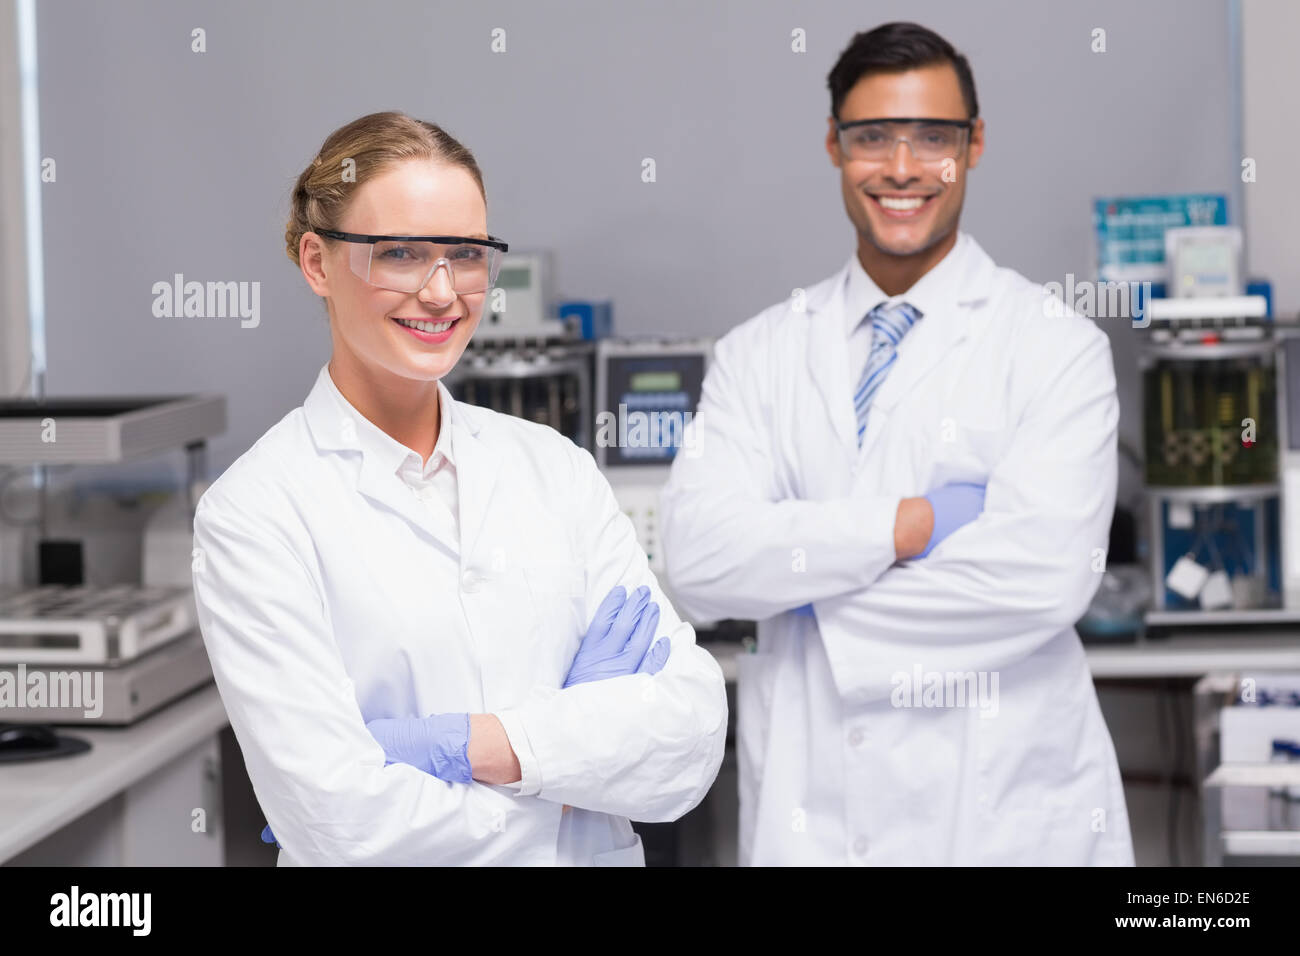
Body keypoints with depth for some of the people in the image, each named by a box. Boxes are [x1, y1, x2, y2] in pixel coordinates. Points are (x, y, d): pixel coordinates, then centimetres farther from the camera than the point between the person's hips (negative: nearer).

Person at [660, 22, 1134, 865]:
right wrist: (917, 520, -17)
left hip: (1005, 817, -2)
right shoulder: (759, 354, 5)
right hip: (806, 817, 3)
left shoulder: (1057, 349, -4)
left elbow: (1044, 574, -18)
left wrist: (809, 595, -10)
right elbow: (697, 560, -9)